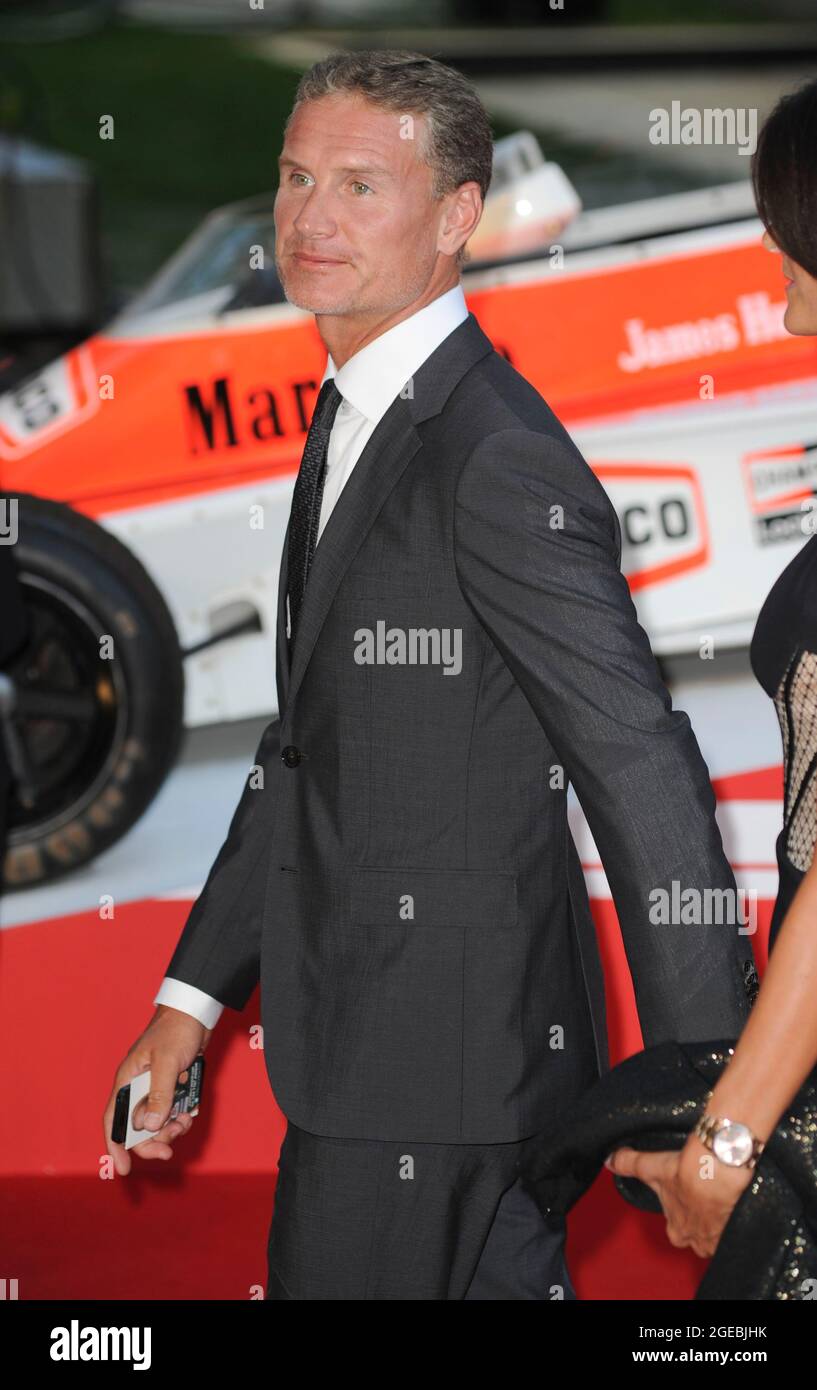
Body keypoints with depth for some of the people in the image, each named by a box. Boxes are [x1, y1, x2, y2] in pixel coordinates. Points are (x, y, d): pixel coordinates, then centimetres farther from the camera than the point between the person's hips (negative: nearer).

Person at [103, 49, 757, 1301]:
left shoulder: (503, 460, -20)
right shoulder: (352, 423, 12)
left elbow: (644, 775, -22)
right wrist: (192, 999, 15)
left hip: (440, 1068, -10)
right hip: (360, 1040, 10)